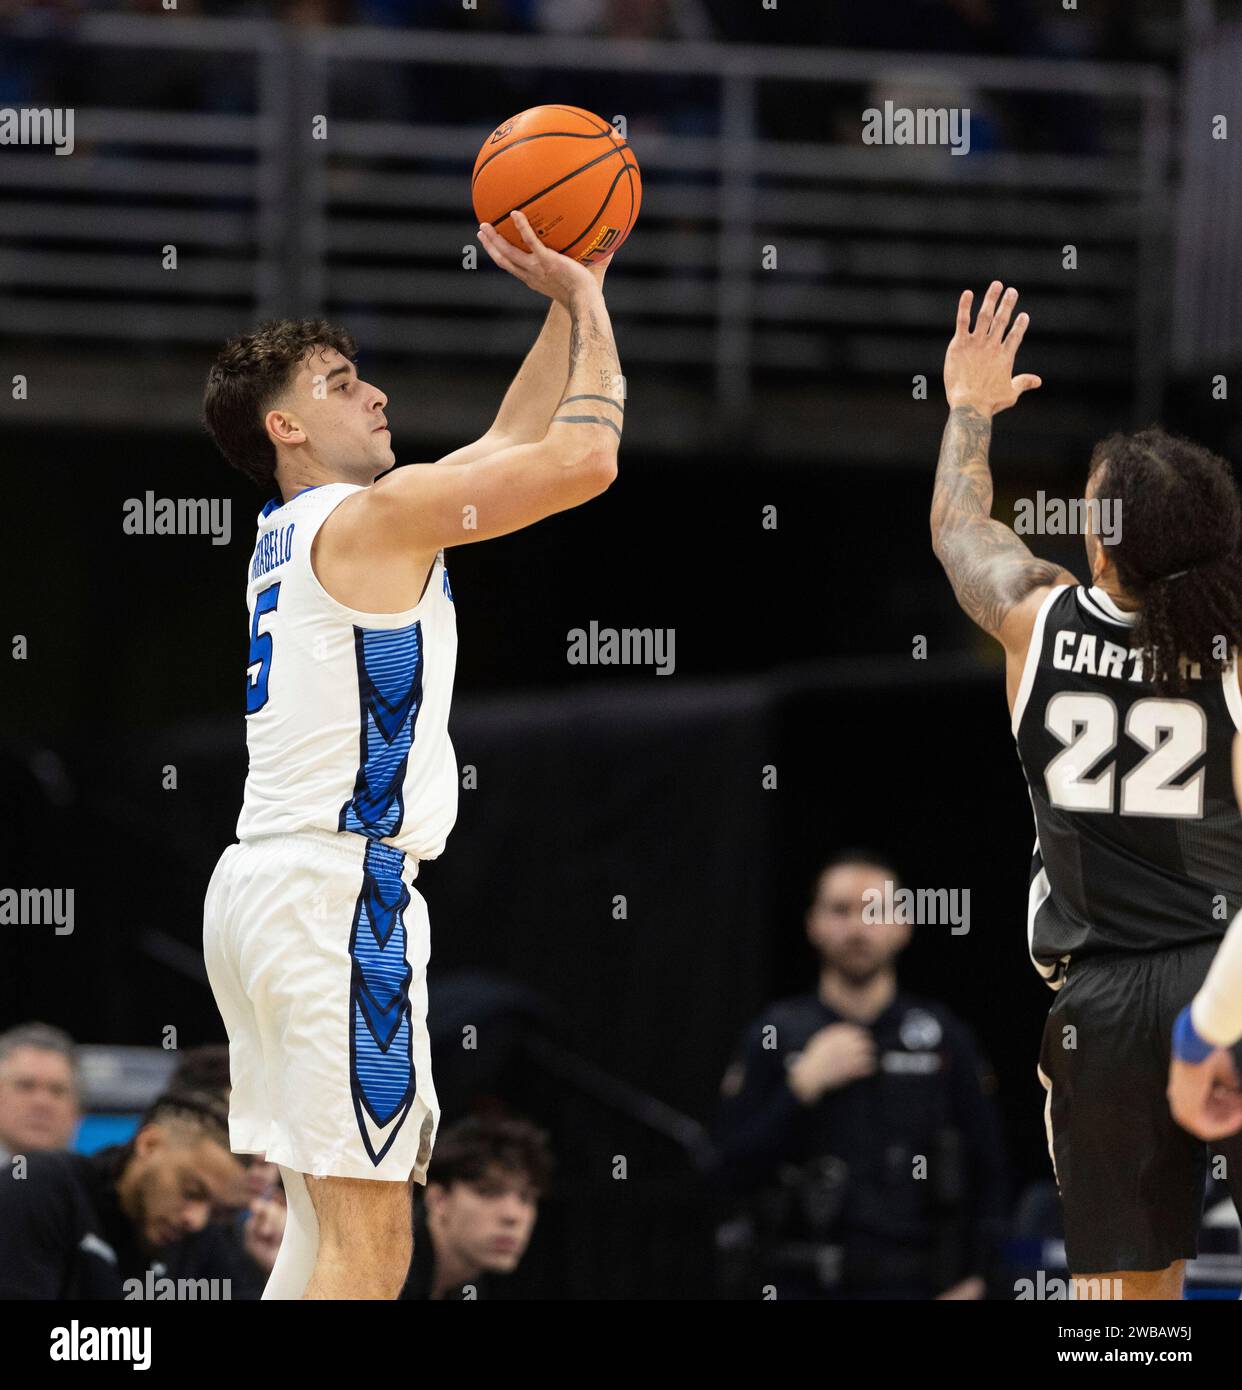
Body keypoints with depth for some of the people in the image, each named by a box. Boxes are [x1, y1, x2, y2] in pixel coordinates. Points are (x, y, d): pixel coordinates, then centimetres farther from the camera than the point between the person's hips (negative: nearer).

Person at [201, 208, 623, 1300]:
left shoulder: (298, 532, 19)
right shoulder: (371, 517, -9)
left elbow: (515, 442, 28)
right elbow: (582, 457, -15)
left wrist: (569, 300, 23)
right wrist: (586, 303, -2)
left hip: (261, 884, 10)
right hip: (335, 893, -10)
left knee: (325, 1225, 12)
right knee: (368, 1244, -12)